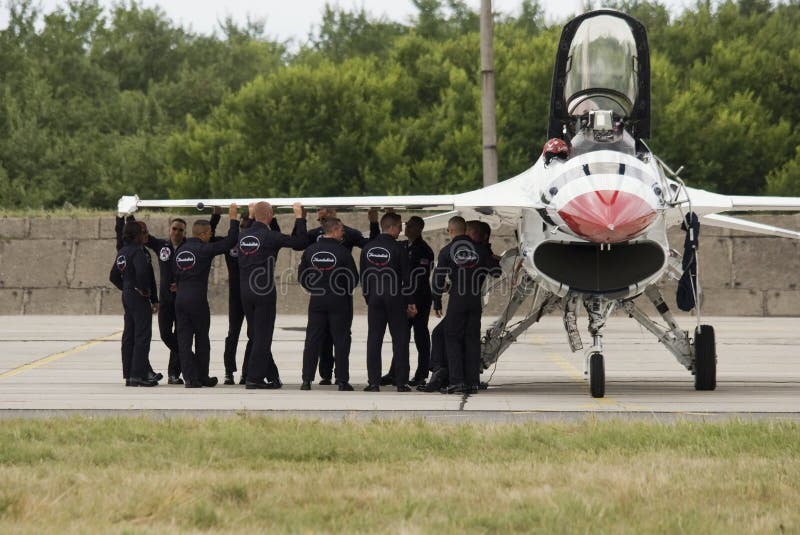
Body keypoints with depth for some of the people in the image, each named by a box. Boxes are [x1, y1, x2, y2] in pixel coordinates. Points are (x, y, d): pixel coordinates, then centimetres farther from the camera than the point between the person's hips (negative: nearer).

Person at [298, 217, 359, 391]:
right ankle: (342, 381, 4)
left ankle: (307, 380, 3)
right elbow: (354, 277, -8)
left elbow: (301, 276, 4)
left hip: (317, 300, 3)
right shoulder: (342, 251, -12)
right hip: (339, 301, -3)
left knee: (312, 340, 6)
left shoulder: (310, 251, -1)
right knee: (341, 341, 4)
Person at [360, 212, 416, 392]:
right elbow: (406, 277, -8)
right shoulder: (398, 249, -10)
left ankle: (374, 382, 2)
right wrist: (411, 302, -1)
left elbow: (363, 277, 8)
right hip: (396, 299, -4)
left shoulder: (367, 248, 4)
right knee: (400, 340, 2)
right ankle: (401, 382, 0)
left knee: (374, 340, 5)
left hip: (374, 298, 4)